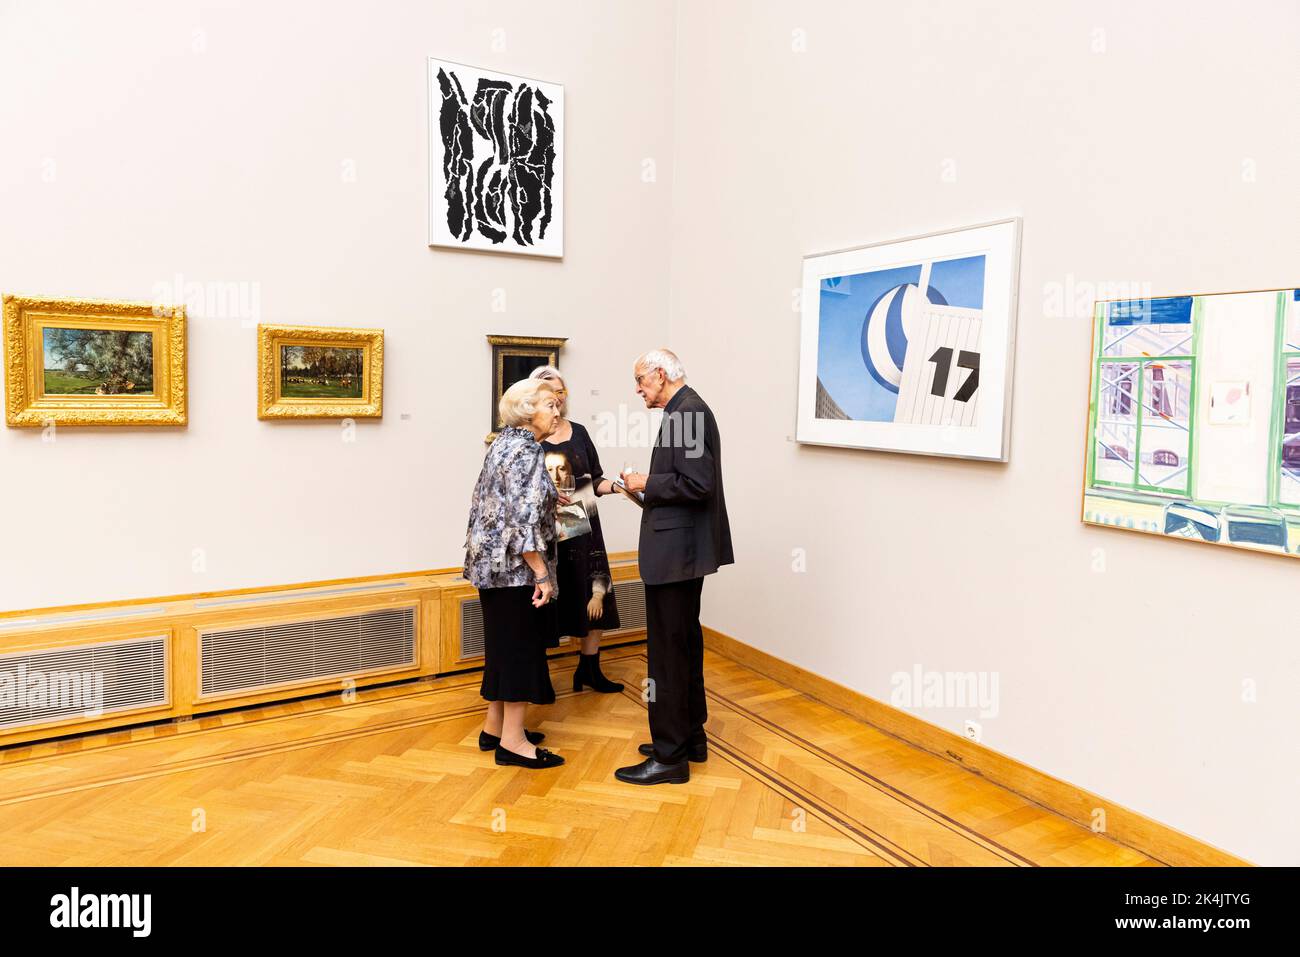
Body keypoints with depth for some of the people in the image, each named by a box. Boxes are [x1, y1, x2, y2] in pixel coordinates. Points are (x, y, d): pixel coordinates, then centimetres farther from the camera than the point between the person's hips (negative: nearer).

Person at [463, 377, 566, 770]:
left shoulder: (504, 442, 11)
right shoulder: (527, 450, -17)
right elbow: (523, 519, -23)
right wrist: (542, 574, -22)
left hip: (490, 560, 10)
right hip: (515, 566, -10)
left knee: (503, 643, 16)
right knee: (521, 646, -1)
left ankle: (495, 727, 27)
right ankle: (512, 741, 7)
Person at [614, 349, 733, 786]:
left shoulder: (688, 412, -16)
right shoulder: (685, 410, 14)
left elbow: (697, 484, -24)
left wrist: (646, 483, -13)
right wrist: (648, 490, 9)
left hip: (676, 551, -11)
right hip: (682, 550, 11)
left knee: (668, 650, -3)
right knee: (685, 644, 18)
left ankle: (669, 756, 7)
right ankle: (690, 737, 31)